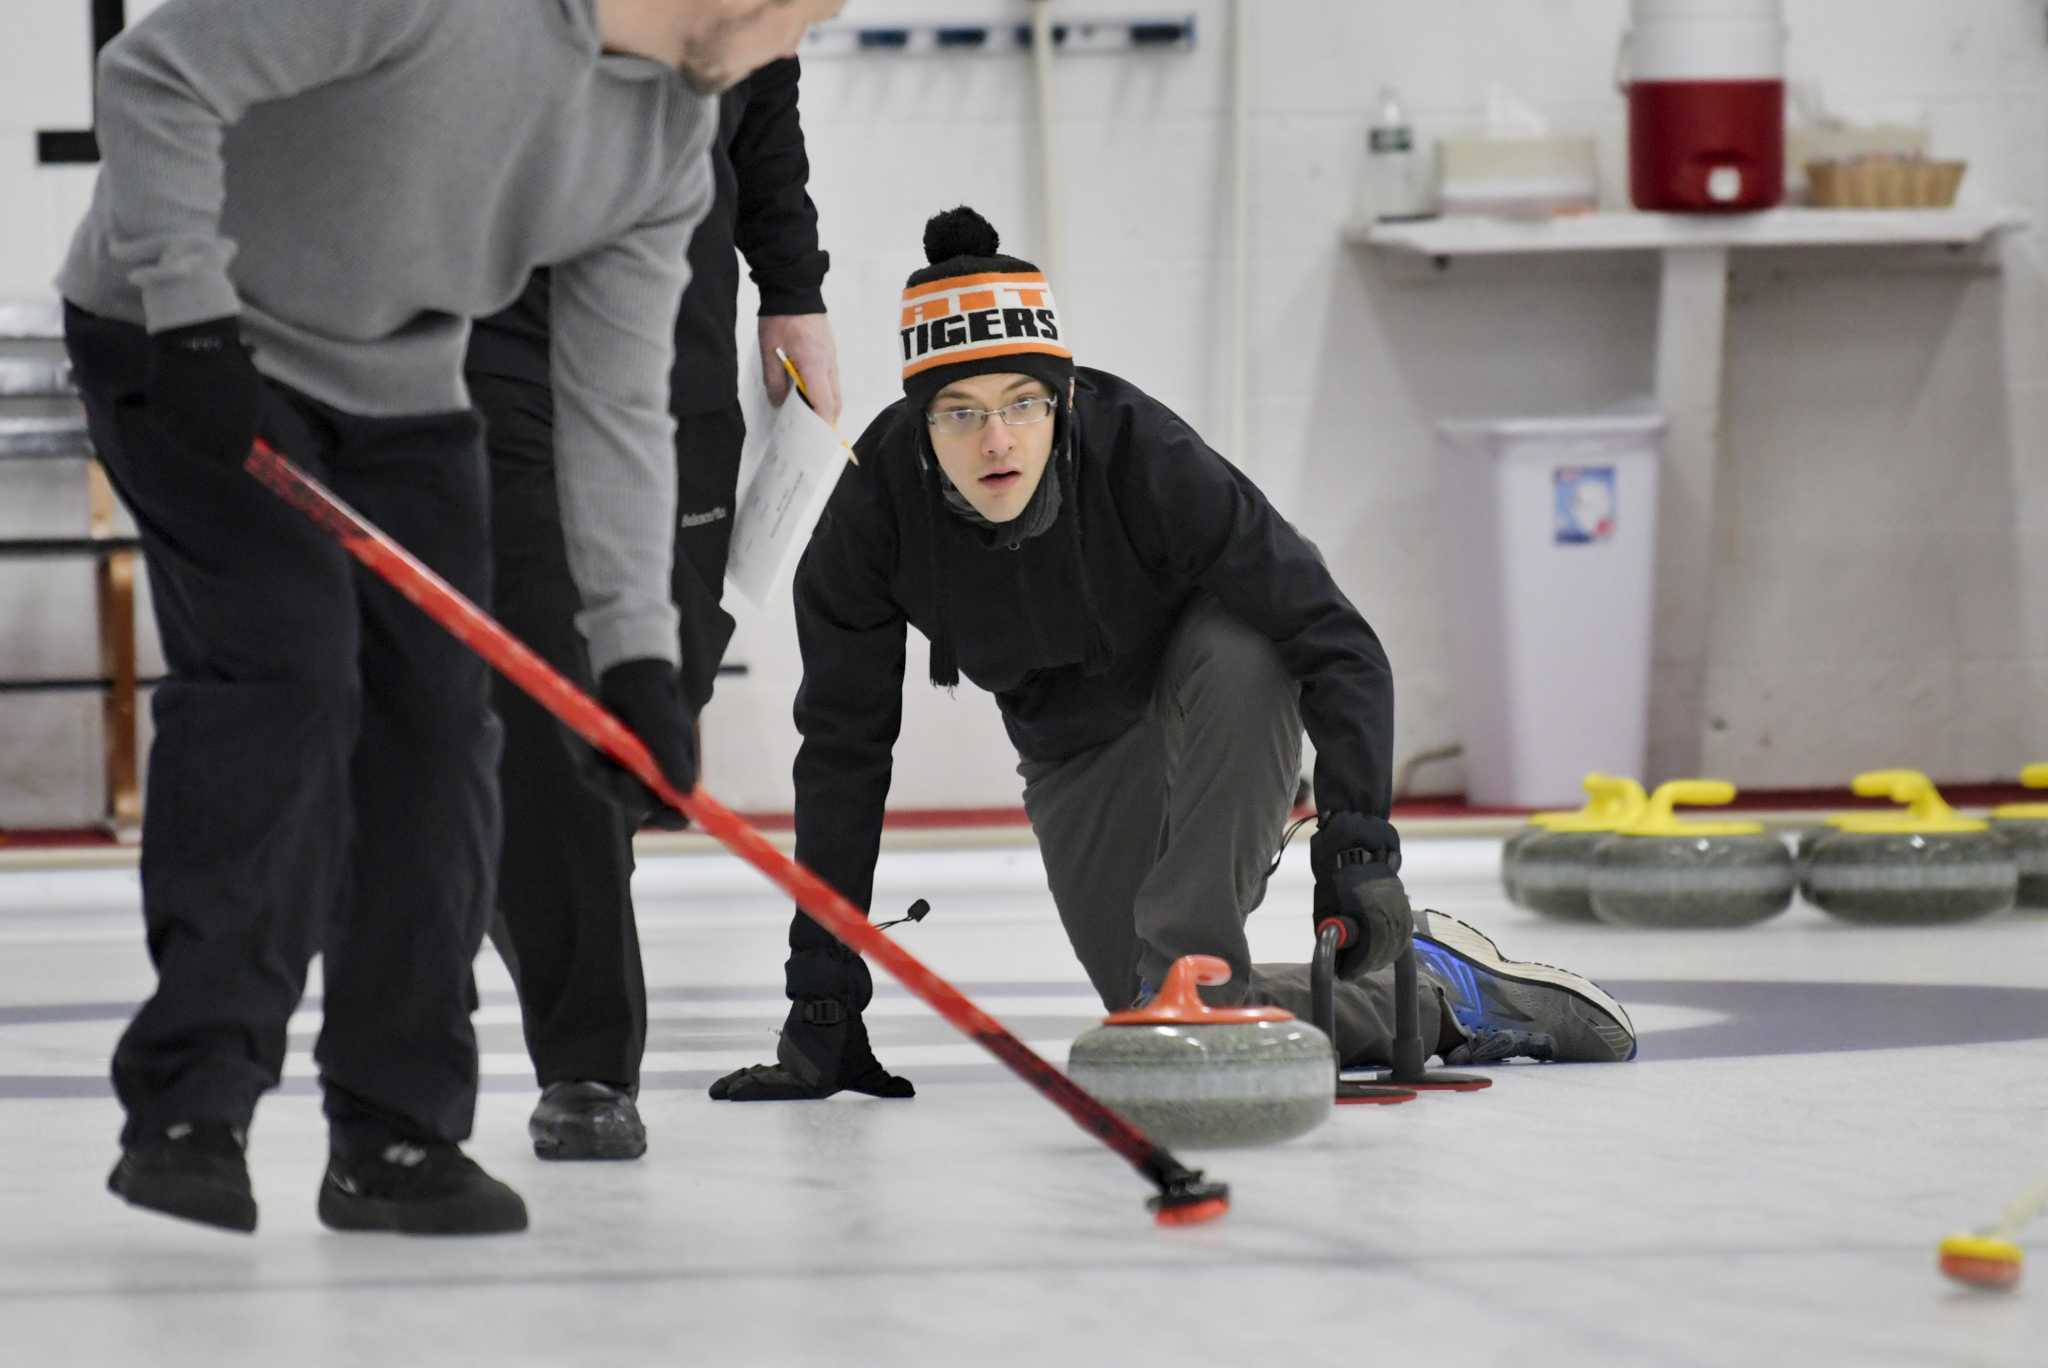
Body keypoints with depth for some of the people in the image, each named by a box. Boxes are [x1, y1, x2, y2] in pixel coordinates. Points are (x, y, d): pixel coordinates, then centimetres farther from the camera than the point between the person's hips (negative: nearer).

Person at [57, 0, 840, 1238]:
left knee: (438, 712, -1)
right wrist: (192, 317, -30)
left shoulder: (674, 137, -4)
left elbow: (617, 404, -1)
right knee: (280, 667, -21)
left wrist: (639, 649, -9)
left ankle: (396, 1133, 7)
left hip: (398, 388, 8)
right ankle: (189, 1108, -20)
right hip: (193, 349, -8)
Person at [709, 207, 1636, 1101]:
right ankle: (1433, 995, 15)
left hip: (1222, 718, -3)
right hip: (1076, 755, 3)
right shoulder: (880, 501, -26)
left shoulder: (1141, 452, -34)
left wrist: (1358, 844, -45)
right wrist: (822, 991, -18)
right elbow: (844, 745, -17)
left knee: (1229, 644, -38)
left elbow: (1338, 646, -35)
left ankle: (1191, 964, -29)